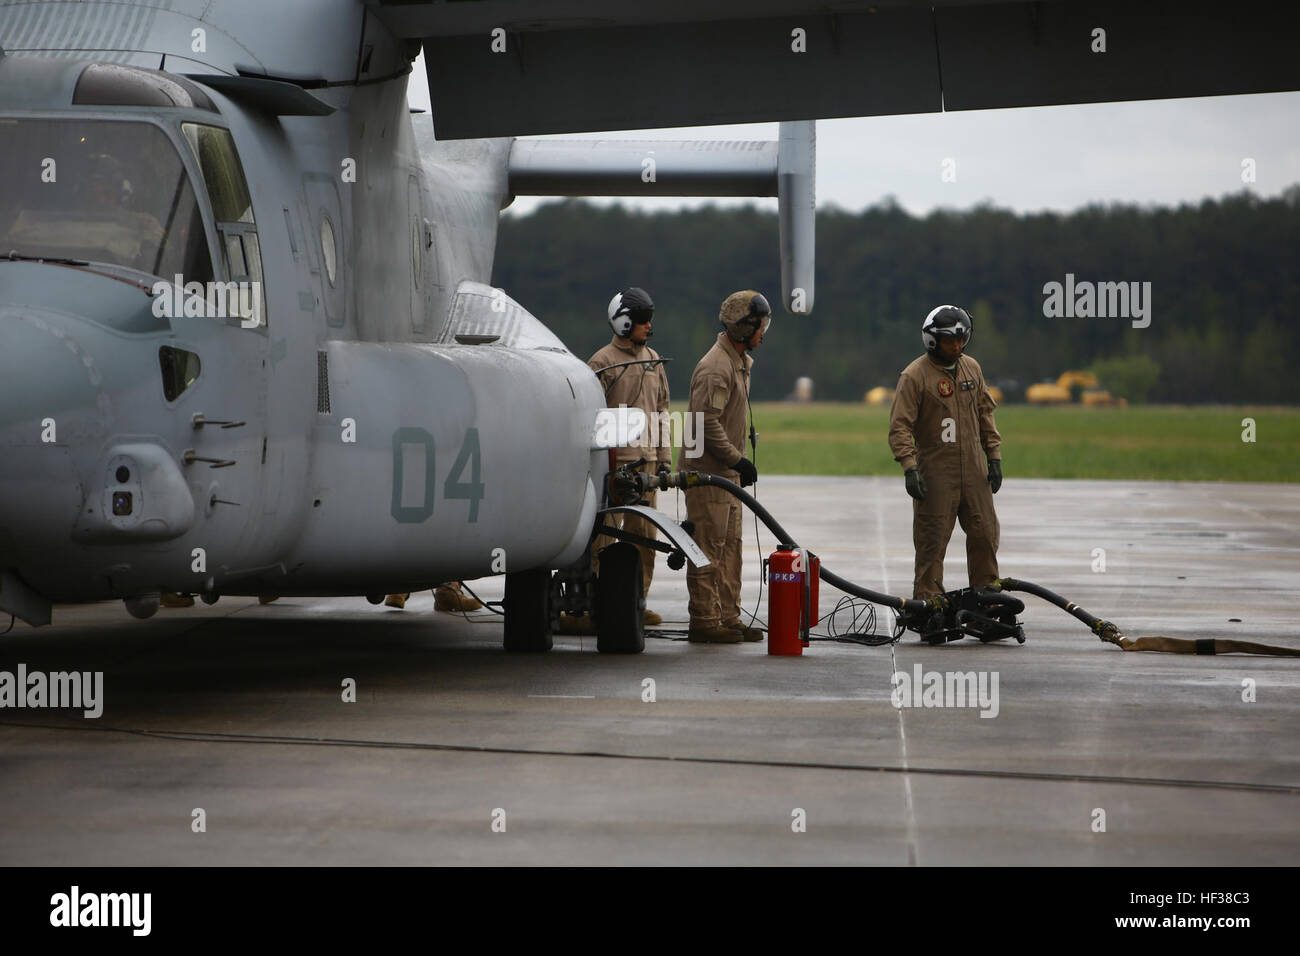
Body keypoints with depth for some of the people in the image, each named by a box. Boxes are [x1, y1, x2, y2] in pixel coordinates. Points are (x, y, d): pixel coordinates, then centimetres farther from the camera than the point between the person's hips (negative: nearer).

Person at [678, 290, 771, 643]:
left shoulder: (739, 362, 16)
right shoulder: (715, 368, -19)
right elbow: (707, 423, -25)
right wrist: (737, 460, -20)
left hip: (727, 471, 10)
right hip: (707, 472, -10)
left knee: (729, 547, 13)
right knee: (709, 548, -7)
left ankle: (728, 618, 18)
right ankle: (705, 621, -5)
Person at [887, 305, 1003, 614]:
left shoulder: (972, 368, 11)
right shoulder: (914, 376, -8)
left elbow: (985, 414, 19)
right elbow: (900, 425, -10)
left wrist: (994, 457, 13)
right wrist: (909, 467, -19)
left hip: (974, 472, 5)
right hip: (935, 475, -5)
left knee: (985, 536, 5)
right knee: (932, 542, -4)